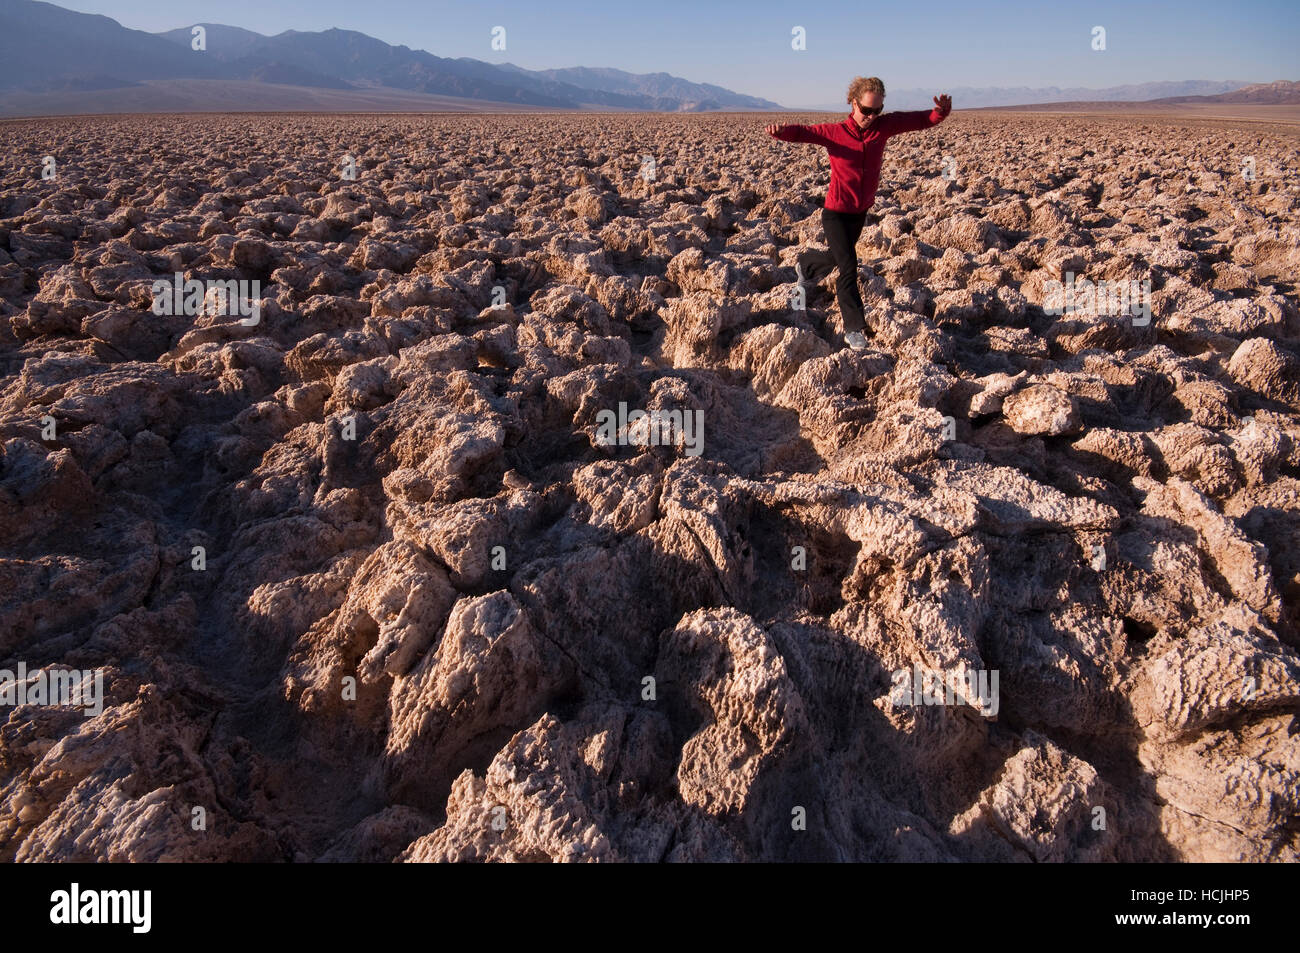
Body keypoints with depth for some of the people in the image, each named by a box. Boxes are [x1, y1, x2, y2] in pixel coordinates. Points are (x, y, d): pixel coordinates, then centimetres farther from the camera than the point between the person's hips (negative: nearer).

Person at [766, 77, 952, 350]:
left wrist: (941, 111, -26)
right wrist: (781, 132, -43)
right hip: (836, 214, -5)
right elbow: (802, 132, -21)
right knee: (849, 267, -15)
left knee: (842, 261, 26)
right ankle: (854, 329, -14)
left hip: (861, 212, 5)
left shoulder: (883, 126, -3)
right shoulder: (833, 132, -12)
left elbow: (922, 120, -4)